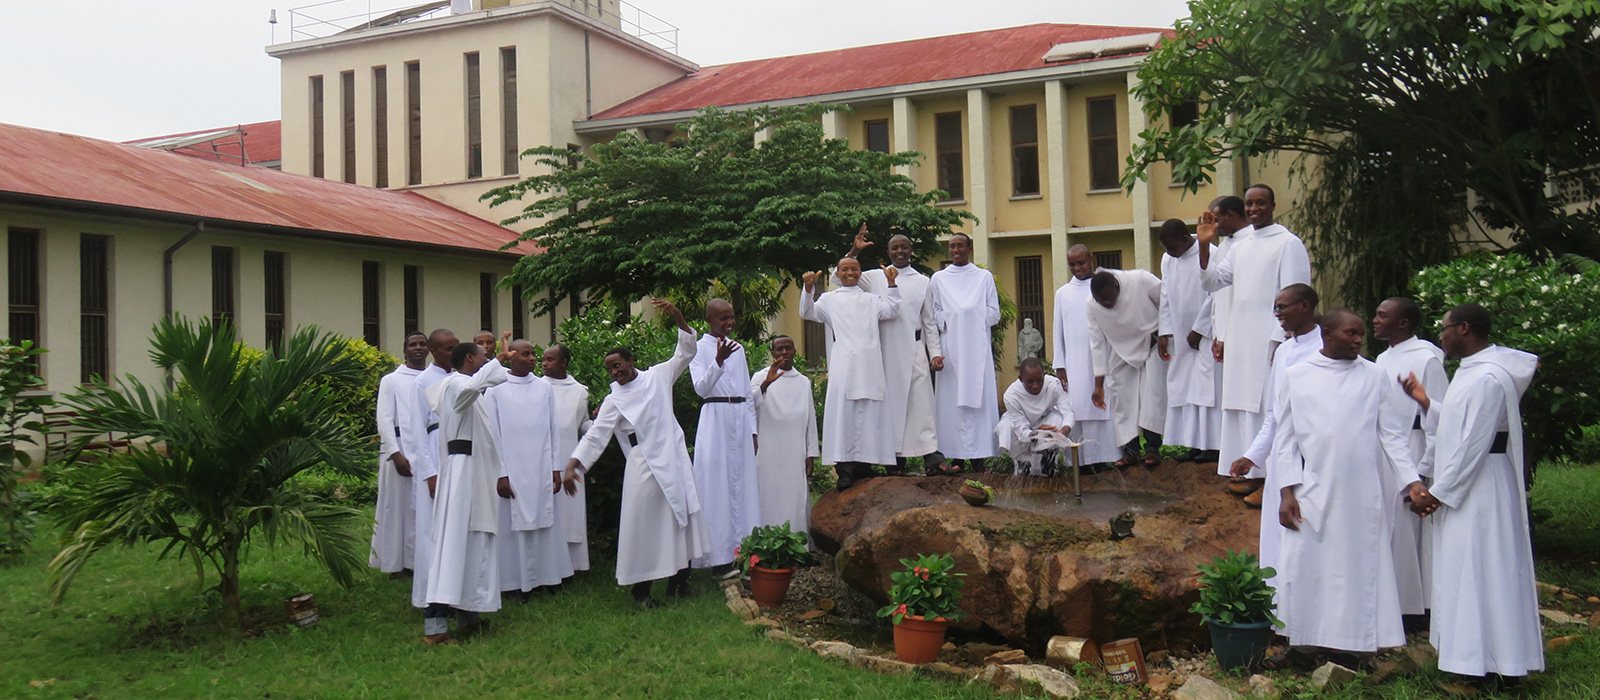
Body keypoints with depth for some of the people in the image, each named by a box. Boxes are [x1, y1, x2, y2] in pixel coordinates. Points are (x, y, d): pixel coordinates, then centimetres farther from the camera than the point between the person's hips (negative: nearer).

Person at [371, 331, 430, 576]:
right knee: (398, 506, 1)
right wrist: (396, 454, -11)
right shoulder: (391, 381, 6)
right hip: (401, 453, -2)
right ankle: (396, 563, 8)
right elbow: (384, 419, 0)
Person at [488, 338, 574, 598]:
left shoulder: (544, 388, 8)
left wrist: (556, 468, 6)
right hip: (512, 471, -3)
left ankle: (548, 576, 13)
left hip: (542, 470, 3)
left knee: (545, 523, 4)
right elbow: (493, 435, -1)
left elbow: (554, 429, 11)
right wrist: (500, 474, -6)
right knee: (514, 525, -1)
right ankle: (517, 582, 6)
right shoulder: (496, 390, 0)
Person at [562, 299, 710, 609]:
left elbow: (686, 352, 7)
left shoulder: (657, 377, 7)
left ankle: (679, 579, 19)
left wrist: (677, 317, -6)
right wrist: (572, 465, -14)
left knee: (682, 515, 6)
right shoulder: (614, 400, 3)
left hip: (675, 458, 3)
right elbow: (596, 435, -3)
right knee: (643, 522, -3)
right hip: (644, 464, -2)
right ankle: (641, 589, 6)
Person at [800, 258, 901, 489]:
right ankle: (845, 467, -14)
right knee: (843, 409, -11)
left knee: (867, 412, -1)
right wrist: (808, 289, -9)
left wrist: (891, 284, -1)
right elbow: (808, 313, 6)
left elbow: (890, 311, 8)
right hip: (843, 364, -2)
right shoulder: (830, 300, 17)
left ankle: (863, 464, 3)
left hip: (869, 363, 2)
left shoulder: (871, 299, 23)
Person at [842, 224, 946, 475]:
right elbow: (840, 278, 9)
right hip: (885, 349, 1)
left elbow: (929, 321, 11)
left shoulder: (922, 281, 11)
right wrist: (855, 251, -1)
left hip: (913, 349, -1)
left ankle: (930, 454, -9)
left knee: (920, 398, -8)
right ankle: (897, 456, 7)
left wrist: (936, 353, 4)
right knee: (891, 400, 1)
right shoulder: (875, 277, 10)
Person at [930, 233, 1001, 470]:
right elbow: (934, 314, 9)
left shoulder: (984, 277, 10)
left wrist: (973, 316, -8)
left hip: (977, 345, 0)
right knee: (951, 399, -4)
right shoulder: (938, 279, 11)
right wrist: (949, 319, -9)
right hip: (950, 346, 0)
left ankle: (979, 455, -2)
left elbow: (994, 313, 7)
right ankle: (957, 456, -2)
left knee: (979, 396, -4)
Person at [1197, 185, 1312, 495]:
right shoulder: (1240, 245, 16)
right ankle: (1250, 468, 16)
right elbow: (1212, 282, 14)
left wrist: (1282, 341, -17)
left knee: (1266, 405, -6)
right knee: (1242, 403, 9)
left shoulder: (1288, 243, -6)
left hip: (1270, 338, -7)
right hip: (1239, 338, 7)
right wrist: (1204, 247, 0)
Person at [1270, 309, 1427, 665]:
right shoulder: (1294, 377, 5)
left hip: (1363, 495, 0)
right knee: (1302, 569, 1)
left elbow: (1392, 435, 6)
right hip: (1312, 493, 0)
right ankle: (1298, 643, 14)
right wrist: (1287, 491, -2)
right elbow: (1285, 438, 6)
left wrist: (1412, 480, -7)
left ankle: (1348, 646, 14)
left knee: (1358, 568, 4)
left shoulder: (1376, 377, 6)